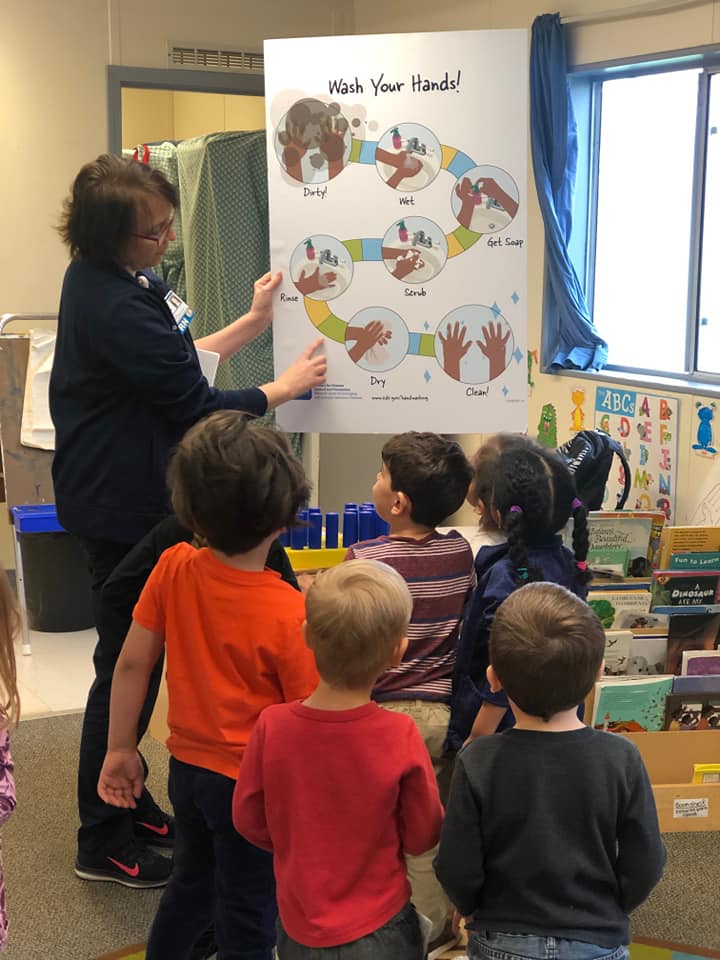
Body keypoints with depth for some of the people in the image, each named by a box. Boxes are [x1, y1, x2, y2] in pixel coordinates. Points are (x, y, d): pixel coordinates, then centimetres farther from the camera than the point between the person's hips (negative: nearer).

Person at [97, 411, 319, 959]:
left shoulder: (173, 569, -13)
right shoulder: (289, 613, -26)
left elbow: (132, 664, -4)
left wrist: (121, 749, 8)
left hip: (188, 769, 5)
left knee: (191, 883, 30)